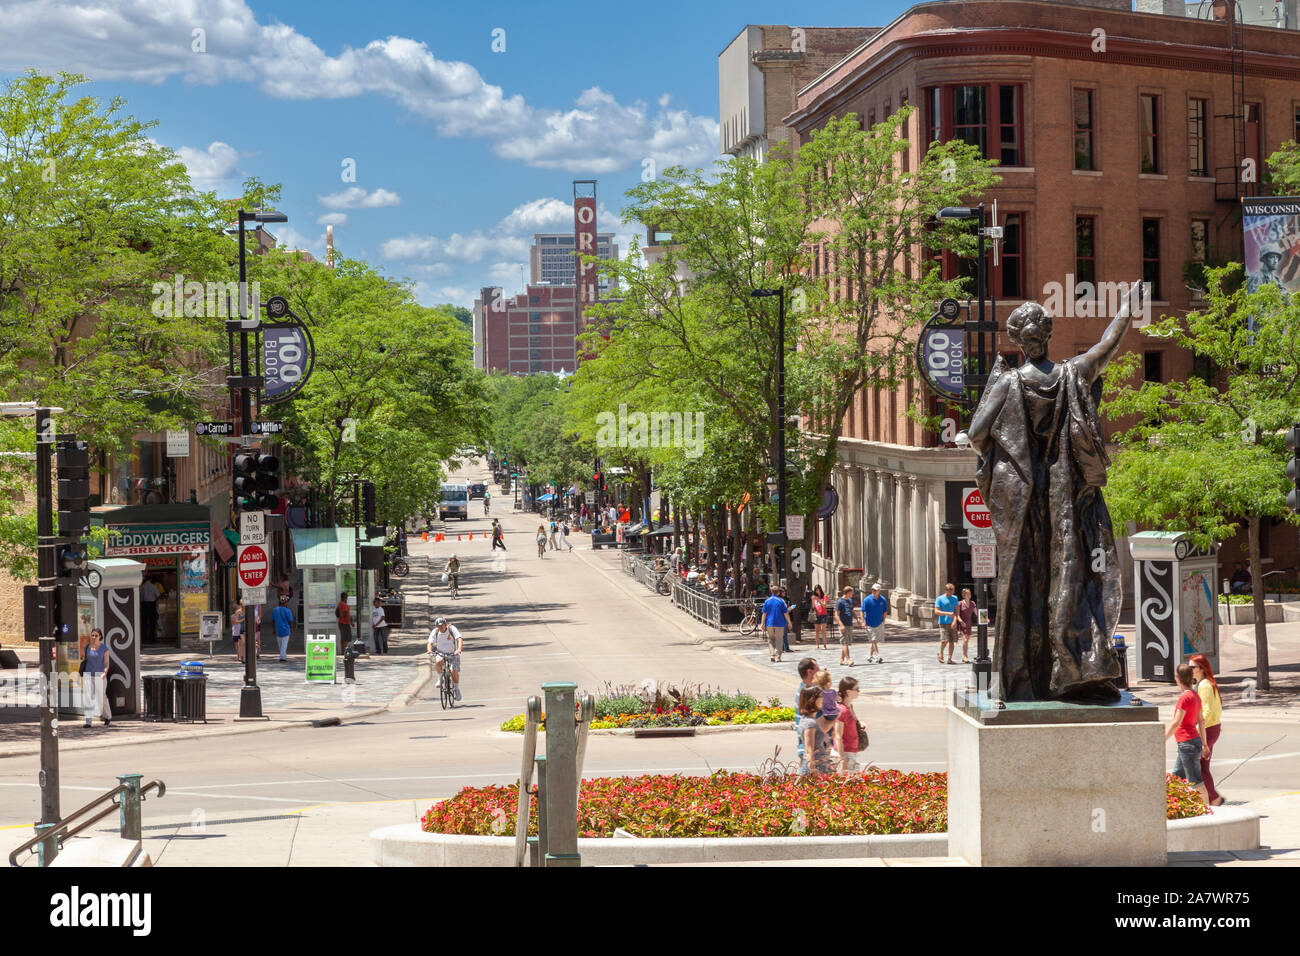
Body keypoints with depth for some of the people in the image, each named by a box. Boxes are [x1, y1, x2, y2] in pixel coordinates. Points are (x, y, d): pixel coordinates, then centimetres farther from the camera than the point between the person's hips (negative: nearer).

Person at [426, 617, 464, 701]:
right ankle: (440, 678, -6)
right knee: (438, 662, -33)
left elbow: (460, 640, -28)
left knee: (454, 671, -18)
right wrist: (430, 650, -41)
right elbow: (430, 643, -18)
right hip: (440, 653, 2)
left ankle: (457, 689, 4)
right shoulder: (434, 632, -11)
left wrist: (459, 650, -46)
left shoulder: (452, 629, -18)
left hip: (453, 654, -1)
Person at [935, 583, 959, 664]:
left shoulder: (955, 598, 12)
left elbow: (956, 611, 9)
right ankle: (940, 654, 10)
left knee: (952, 641, 0)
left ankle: (949, 659, 7)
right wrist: (947, 613, -20)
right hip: (943, 623, -4)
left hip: (952, 623, 4)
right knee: (944, 640, -16)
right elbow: (936, 611, -8)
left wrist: (955, 621, -7)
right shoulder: (939, 599, -2)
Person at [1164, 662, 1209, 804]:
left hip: (1187, 743, -10)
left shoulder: (1185, 697, -16)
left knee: (1195, 781, -5)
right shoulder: (1196, 696, 12)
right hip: (1195, 740, 10)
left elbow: (1176, 723, -19)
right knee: (1176, 777, 14)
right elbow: (1201, 722, 18)